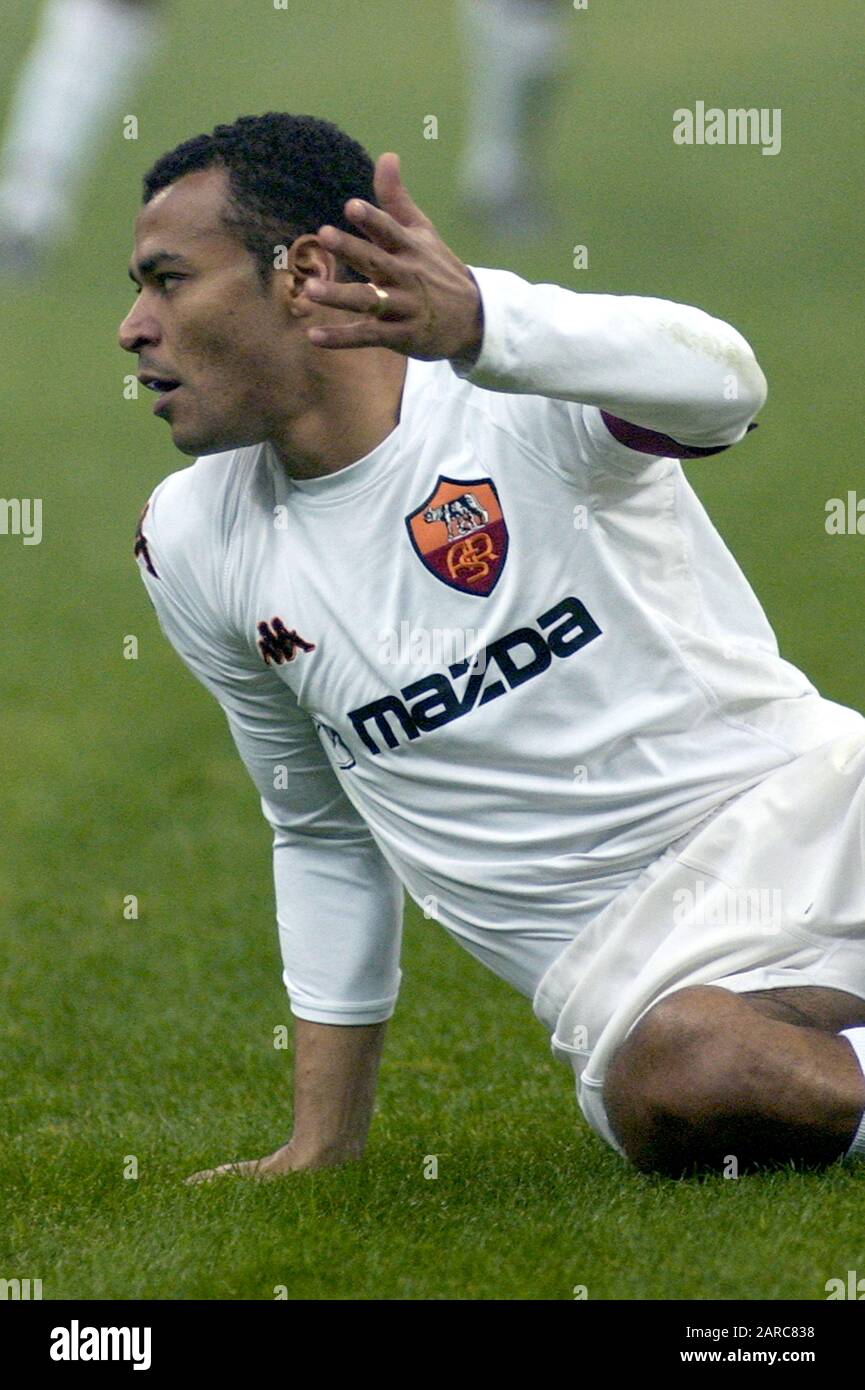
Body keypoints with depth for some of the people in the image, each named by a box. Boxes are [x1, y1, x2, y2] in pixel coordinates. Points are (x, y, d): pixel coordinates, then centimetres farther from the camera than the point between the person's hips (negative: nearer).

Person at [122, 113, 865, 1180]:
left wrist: (475, 324, -53)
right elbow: (321, 835, 21)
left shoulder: (522, 388, -8)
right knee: (672, 1077, -34)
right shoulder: (190, 547, 8)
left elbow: (721, 383, -34)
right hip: (618, 954, 1)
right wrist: (323, 1140, 20)